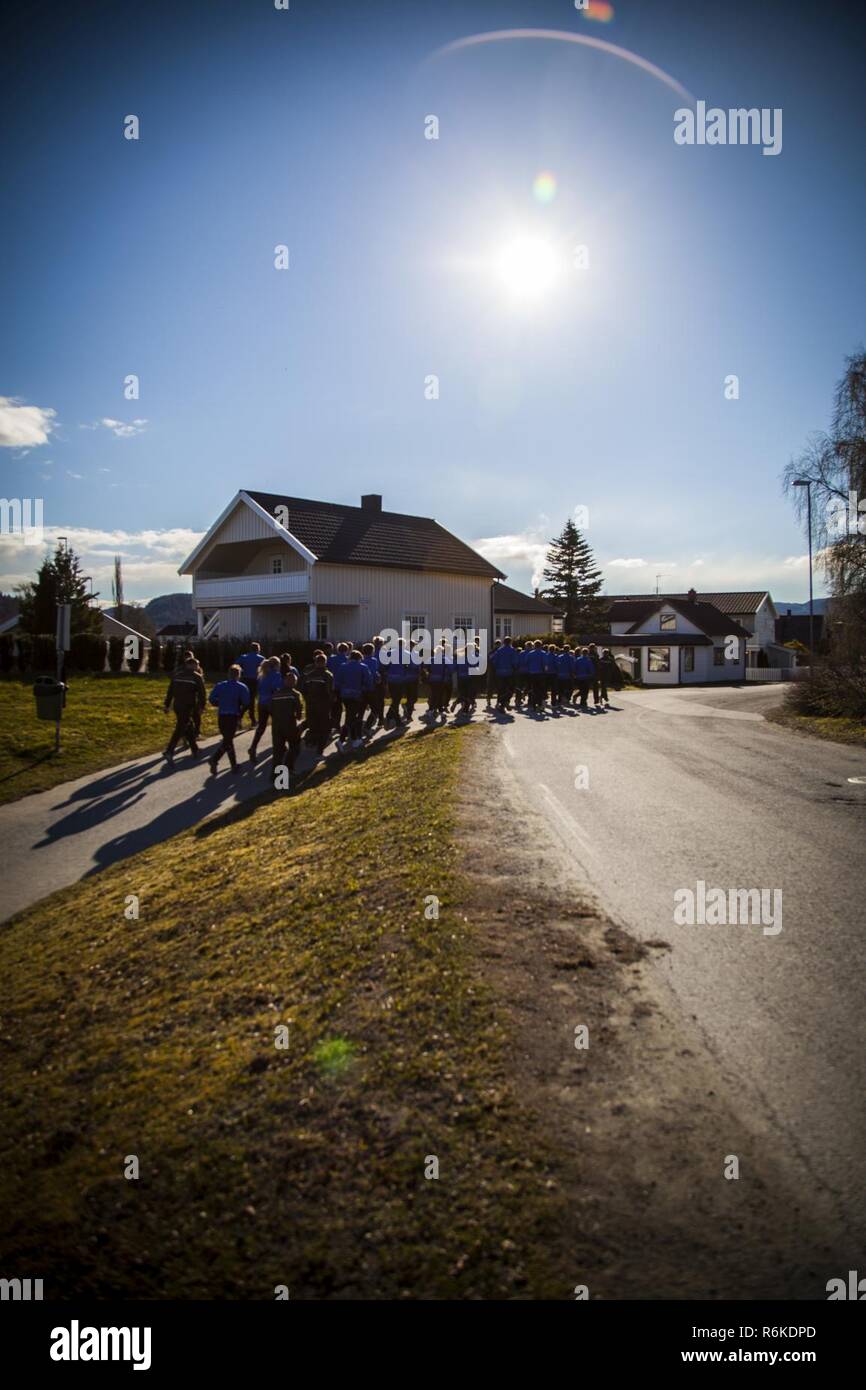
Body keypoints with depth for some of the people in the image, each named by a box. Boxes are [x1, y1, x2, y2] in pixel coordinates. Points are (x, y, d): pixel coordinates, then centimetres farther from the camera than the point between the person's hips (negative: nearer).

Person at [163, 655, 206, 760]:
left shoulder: (176, 674, 13)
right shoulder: (196, 677, 0)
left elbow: (170, 691, 13)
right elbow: (202, 693, -5)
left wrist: (167, 705, 15)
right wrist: (201, 707, 1)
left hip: (177, 705, 5)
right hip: (188, 706, -5)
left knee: (188, 728, 18)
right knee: (180, 729, -5)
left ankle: (195, 750, 24)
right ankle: (169, 751, -15)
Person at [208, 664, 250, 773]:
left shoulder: (220, 685, 5)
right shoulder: (242, 687, -4)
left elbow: (211, 699, -1)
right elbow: (246, 703, -11)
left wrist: (221, 703, 15)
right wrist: (241, 713, 7)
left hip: (221, 716, 4)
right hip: (233, 717, -4)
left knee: (228, 739, 16)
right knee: (228, 741, -2)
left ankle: (234, 765, 20)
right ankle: (215, 759, -25)